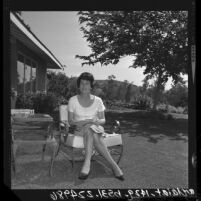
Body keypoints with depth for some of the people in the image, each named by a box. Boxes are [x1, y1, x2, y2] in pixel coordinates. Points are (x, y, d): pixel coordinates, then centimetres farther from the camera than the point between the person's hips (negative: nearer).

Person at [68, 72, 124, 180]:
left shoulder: (97, 100, 0)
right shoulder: (73, 100, 0)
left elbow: (103, 120, 3)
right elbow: (70, 121, 0)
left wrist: (97, 121, -20)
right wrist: (78, 123, -21)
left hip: (96, 128, 0)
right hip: (80, 129, 0)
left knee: (90, 128, -37)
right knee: (91, 132, -35)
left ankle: (87, 162, -40)